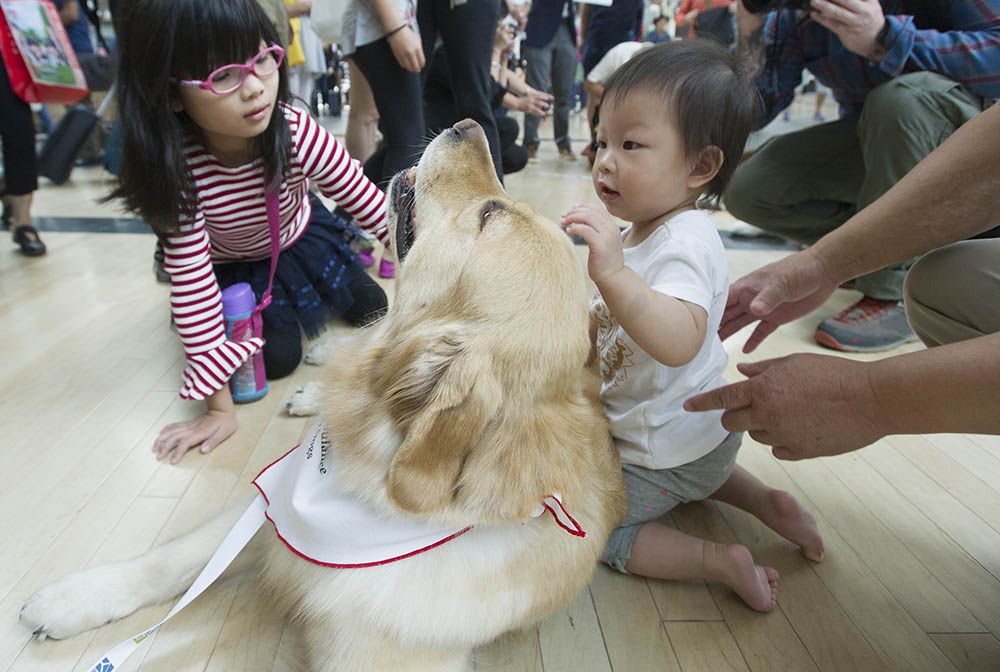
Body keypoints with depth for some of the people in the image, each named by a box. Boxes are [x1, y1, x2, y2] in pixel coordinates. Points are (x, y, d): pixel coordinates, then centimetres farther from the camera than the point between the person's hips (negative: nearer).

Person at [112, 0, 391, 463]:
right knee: (278, 359, -14)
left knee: (372, 312, 2)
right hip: (232, 266, -2)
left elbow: (373, 206, -26)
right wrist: (219, 405, -31)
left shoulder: (296, 131, -33)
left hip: (301, 236, 2)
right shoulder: (178, 169, -35)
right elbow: (191, 282, -32)